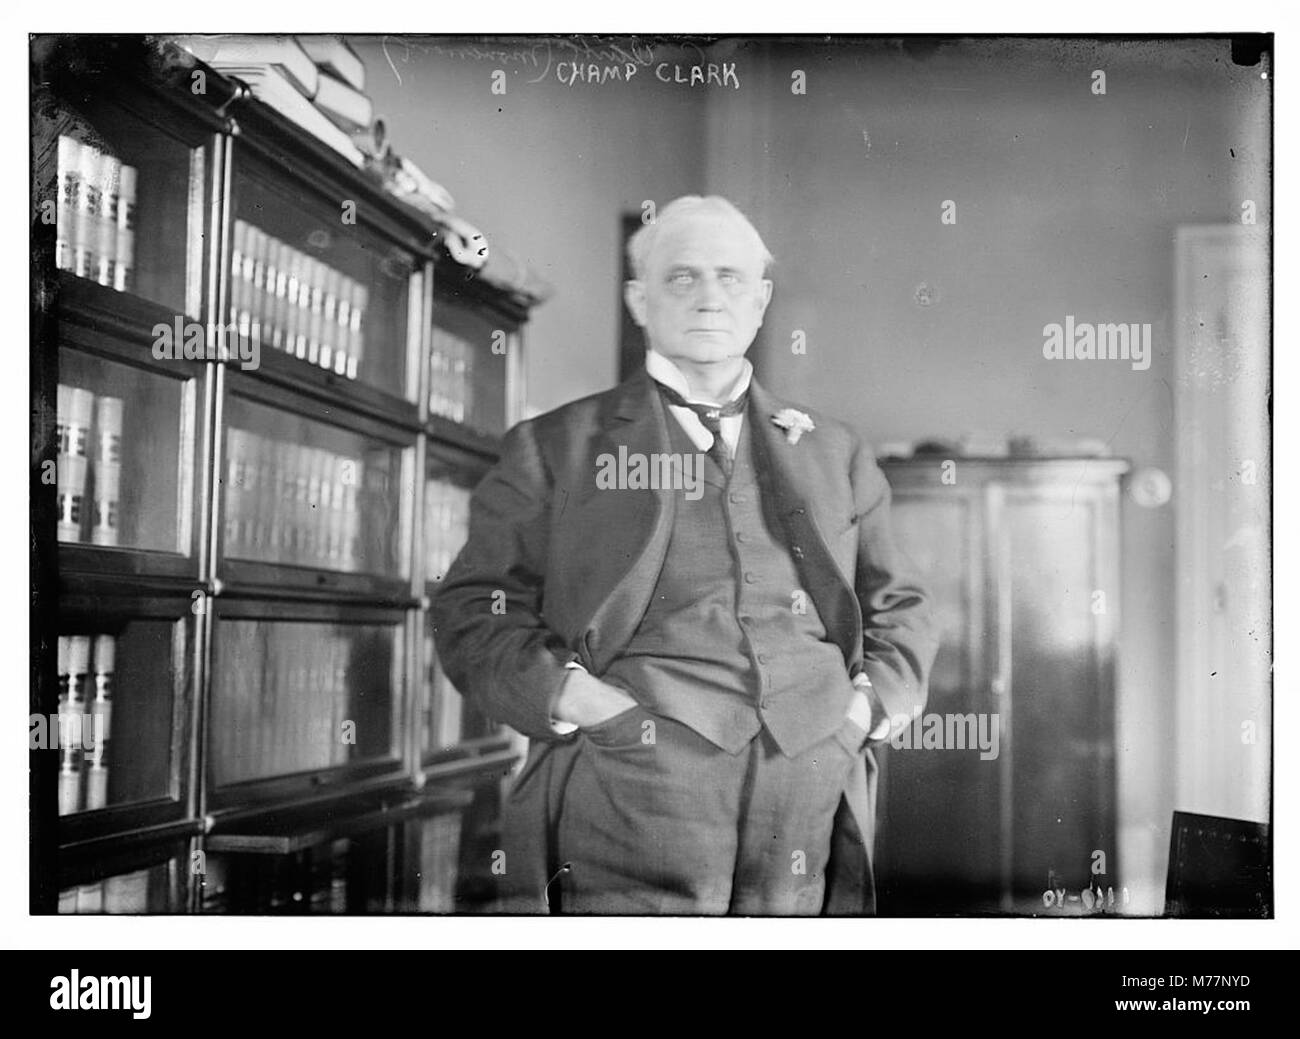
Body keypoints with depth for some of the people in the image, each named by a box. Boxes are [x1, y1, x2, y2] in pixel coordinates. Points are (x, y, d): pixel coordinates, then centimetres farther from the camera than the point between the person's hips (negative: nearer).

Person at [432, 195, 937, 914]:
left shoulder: (832, 451, 23)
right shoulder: (555, 447, 12)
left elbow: (899, 610, 25)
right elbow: (474, 610, 5)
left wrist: (871, 702, 5)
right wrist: (566, 696, -11)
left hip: (810, 784, 3)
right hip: (631, 789, -3)